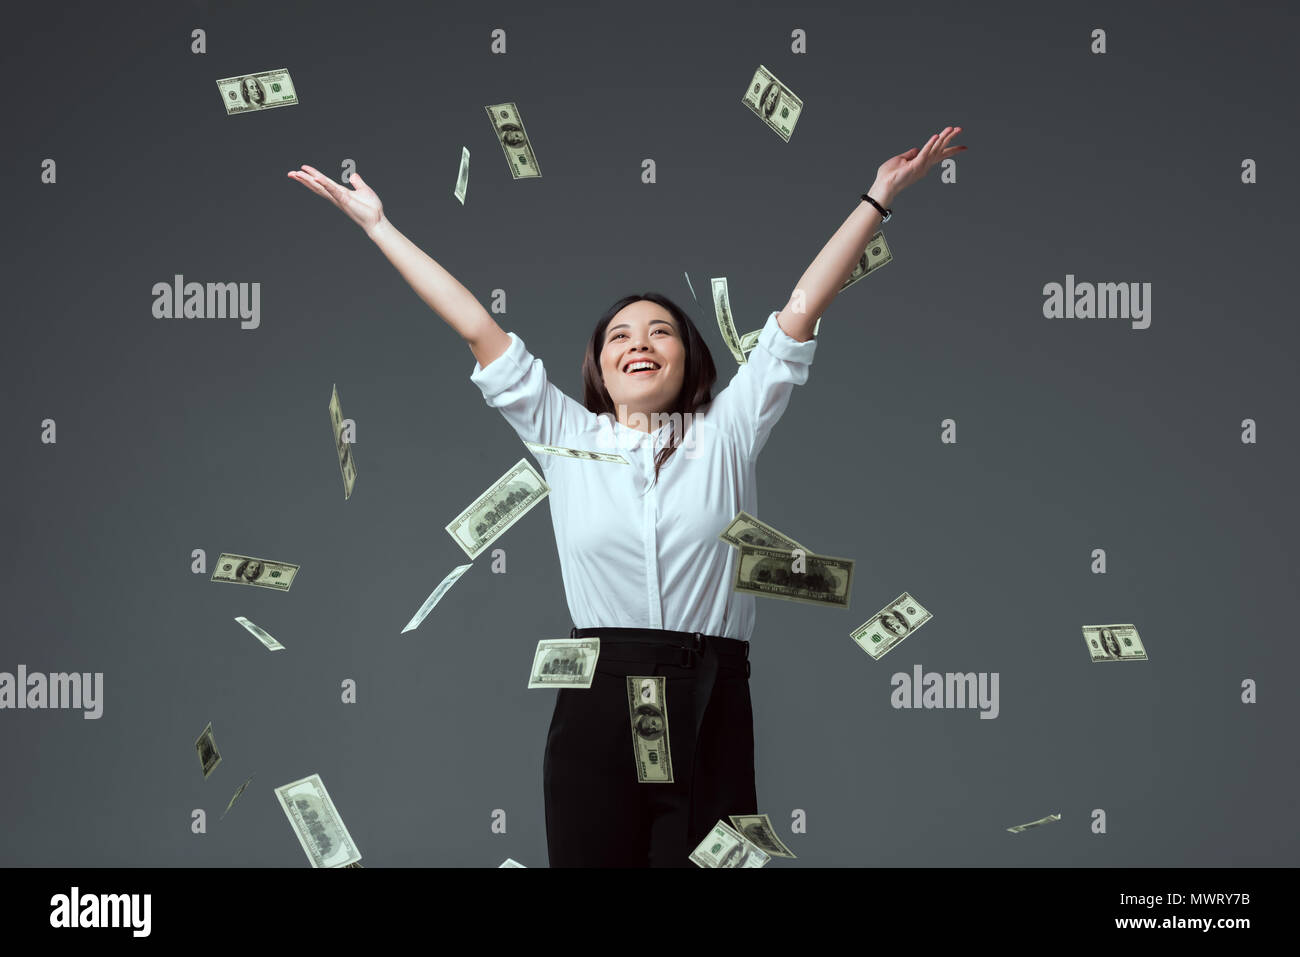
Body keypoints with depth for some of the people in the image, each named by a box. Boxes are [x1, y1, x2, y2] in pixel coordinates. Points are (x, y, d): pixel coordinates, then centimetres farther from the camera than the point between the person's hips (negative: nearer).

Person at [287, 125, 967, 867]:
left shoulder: (727, 432, 11)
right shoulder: (566, 437, 13)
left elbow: (802, 309, 9)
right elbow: (478, 328, 13)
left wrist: (879, 197, 8)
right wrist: (378, 225, 15)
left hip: (711, 704, 0)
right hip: (597, 704, 1)